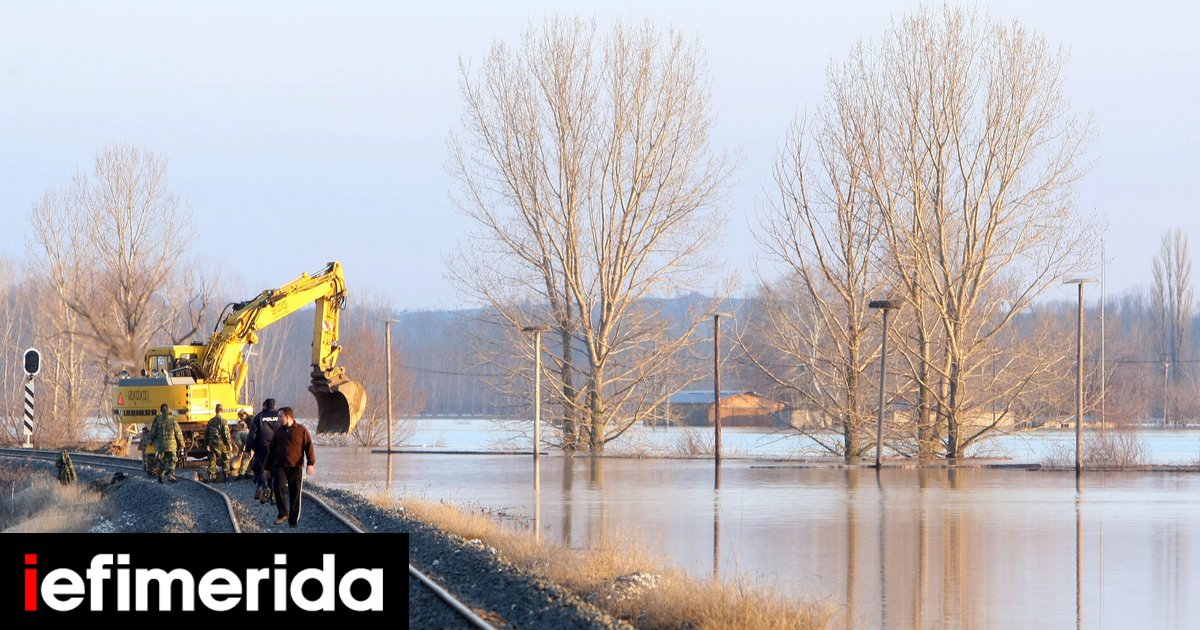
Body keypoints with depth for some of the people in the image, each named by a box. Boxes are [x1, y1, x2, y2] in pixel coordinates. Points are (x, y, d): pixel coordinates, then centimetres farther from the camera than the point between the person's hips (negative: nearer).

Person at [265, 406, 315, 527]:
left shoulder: (301, 430, 2)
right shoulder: (278, 432, 14)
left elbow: (309, 447, -3)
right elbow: (271, 451, 18)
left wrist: (311, 463, -15)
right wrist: (268, 467, 16)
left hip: (296, 468, -2)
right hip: (280, 467, 2)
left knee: (295, 495, 1)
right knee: (279, 487, -21)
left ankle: (293, 520, 10)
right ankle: (283, 514, -7)